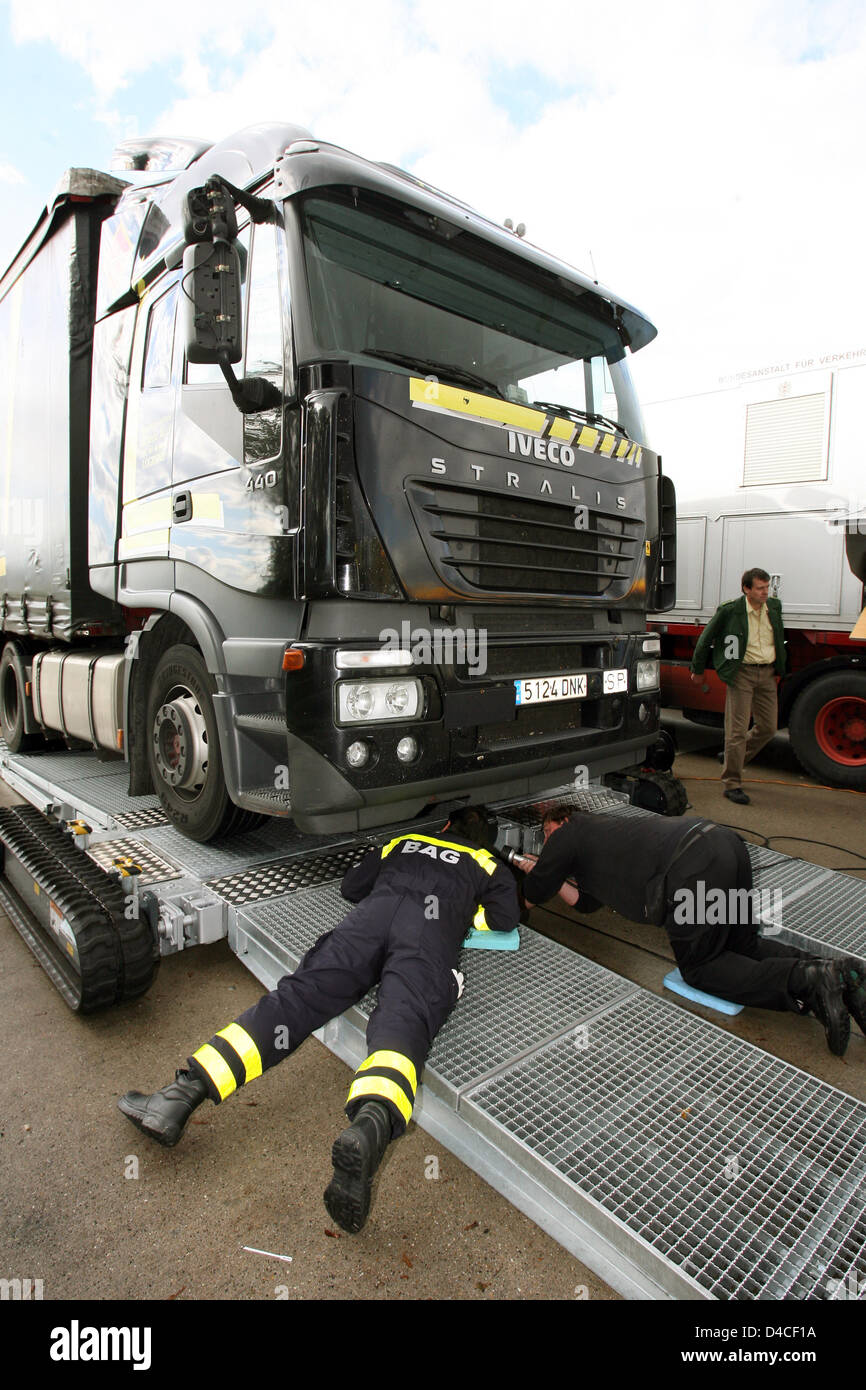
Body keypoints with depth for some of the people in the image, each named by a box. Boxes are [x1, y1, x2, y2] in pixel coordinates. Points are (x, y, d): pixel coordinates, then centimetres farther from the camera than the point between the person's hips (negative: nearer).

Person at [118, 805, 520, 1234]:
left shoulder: (402, 842, 39)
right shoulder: (488, 864, 34)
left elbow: (351, 886, 37)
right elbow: (504, 918, 23)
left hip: (375, 910, 2)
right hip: (433, 925, -2)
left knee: (297, 996, -11)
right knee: (402, 1023, -24)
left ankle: (184, 1091, -26)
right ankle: (369, 1129, -54)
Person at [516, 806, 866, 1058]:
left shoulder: (568, 834, 12)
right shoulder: (598, 828, 35)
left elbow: (533, 895, 21)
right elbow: (586, 901, 39)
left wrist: (536, 876, 43)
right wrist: (543, 870, 41)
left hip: (693, 867, -9)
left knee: (699, 968, 6)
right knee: (743, 946, 24)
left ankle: (807, 980, -9)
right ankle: (831, 972, 5)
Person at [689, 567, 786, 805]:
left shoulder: (774, 607, 8)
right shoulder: (729, 611, -10)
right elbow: (706, 639, 1)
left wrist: (779, 667, 29)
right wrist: (698, 669, 9)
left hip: (767, 674, 6)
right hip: (741, 673, -6)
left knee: (768, 727, 9)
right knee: (737, 729, -5)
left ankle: (733, 758, 32)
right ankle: (732, 784, 3)